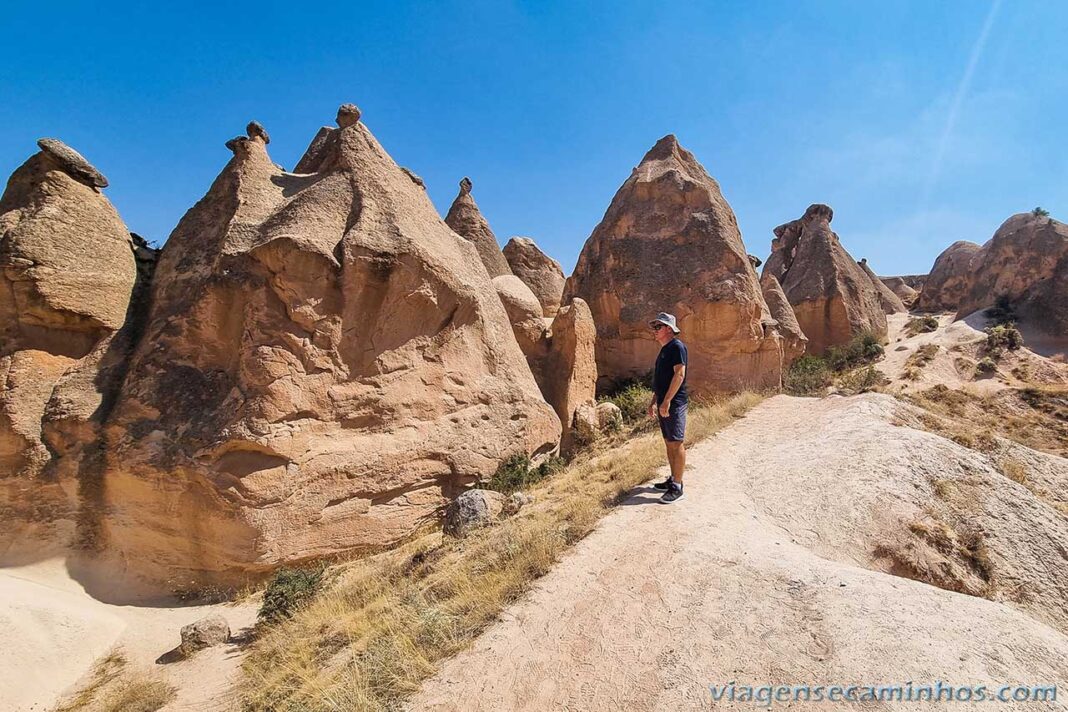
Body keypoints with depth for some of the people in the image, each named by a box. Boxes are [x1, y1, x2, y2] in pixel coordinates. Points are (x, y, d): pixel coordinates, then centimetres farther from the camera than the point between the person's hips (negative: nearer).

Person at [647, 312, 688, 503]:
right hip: (663, 404, 10)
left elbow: (679, 374, -21)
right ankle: (673, 479, 25)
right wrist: (654, 401, 21)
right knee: (669, 443, 15)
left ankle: (677, 487, 1)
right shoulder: (664, 350, 18)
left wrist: (667, 401, -24)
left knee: (676, 444, -5)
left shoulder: (677, 346, -11)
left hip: (674, 404, -10)